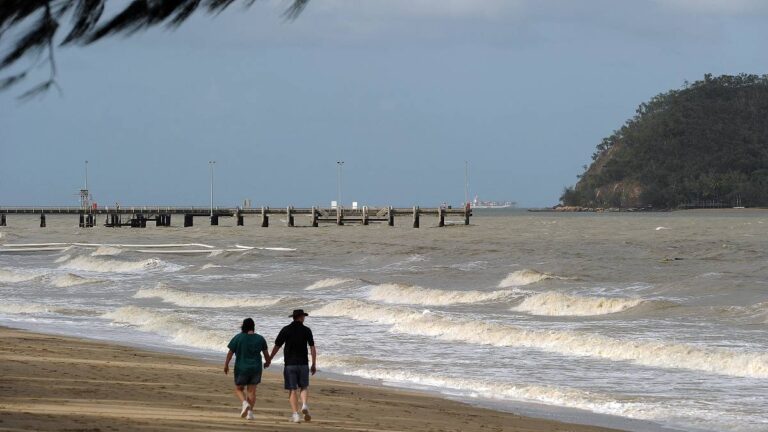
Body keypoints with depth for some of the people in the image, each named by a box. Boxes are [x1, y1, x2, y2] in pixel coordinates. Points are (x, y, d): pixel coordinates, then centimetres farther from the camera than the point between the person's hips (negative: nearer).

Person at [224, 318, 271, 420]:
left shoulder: (238, 338, -8)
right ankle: (250, 412, 2)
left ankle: (245, 403, -15)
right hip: (256, 368, 2)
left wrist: (226, 365, 8)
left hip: (241, 368, -2)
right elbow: (266, 354, 10)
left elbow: (230, 353, -5)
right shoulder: (260, 339, 0)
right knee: (252, 390, 9)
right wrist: (268, 362, 31)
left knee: (238, 389, 12)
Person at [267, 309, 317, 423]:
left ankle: (295, 414, -5)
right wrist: (314, 364, 8)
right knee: (304, 387, 15)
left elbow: (276, 347, 0)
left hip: (290, 364, 0)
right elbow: (312, 348, 0)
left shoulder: (286, 330, -1)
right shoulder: (306, 330, 1)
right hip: (303, 363, 0)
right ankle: (304, 405, -11)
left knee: (292, 390, 2)